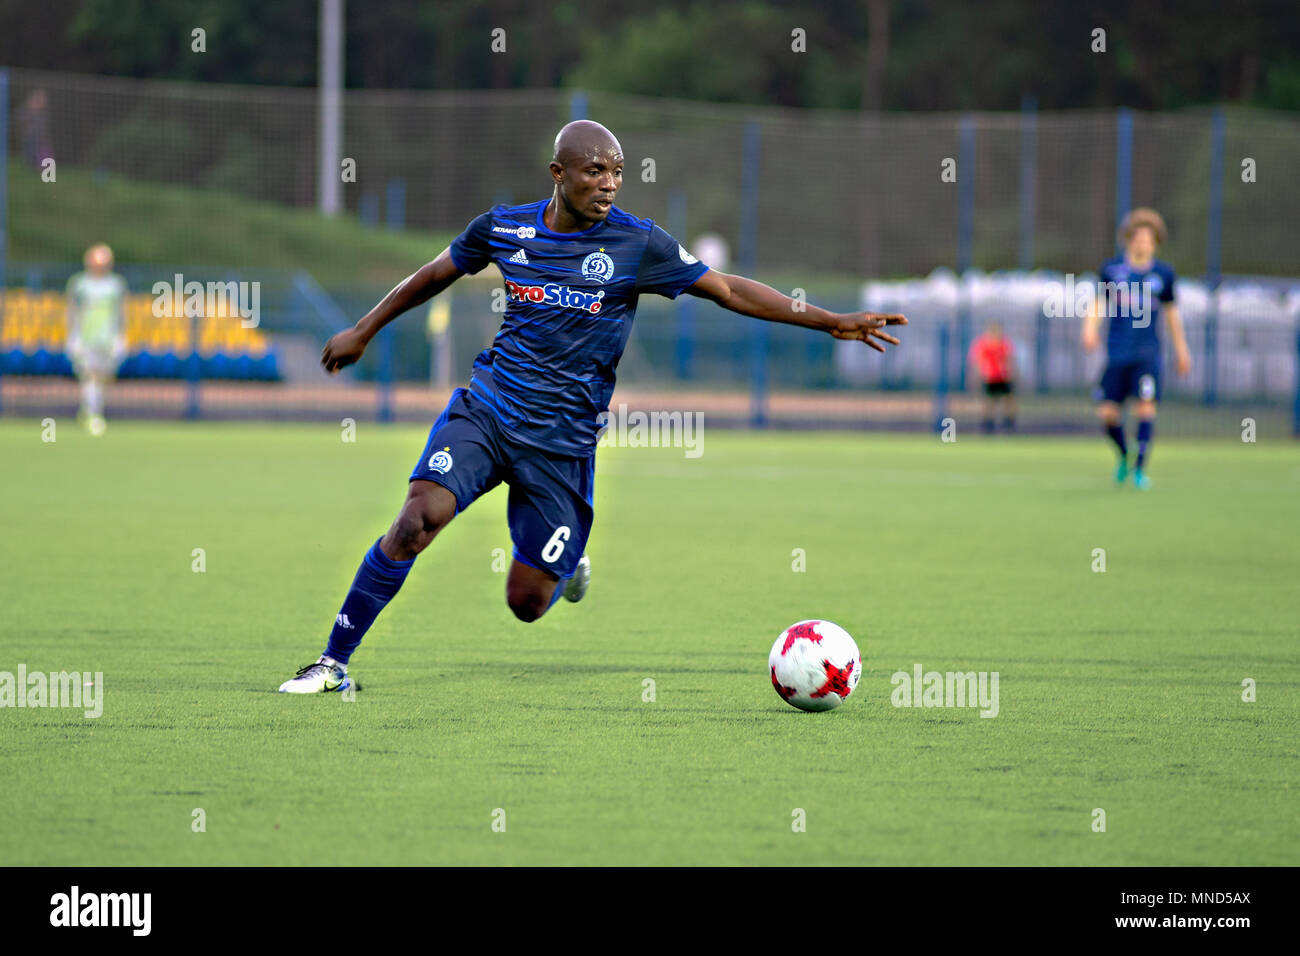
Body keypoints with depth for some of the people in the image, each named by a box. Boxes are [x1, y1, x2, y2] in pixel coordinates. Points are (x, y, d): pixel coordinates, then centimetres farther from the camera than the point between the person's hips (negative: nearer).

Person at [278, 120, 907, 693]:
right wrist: (363, 332, 28)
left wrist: (831, 322, -6)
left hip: (563, 441, -1)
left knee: (527, 603, -2)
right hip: (485, 409, 1)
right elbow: (438, 273, 19)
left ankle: (568, 559, 36)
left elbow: (729, 290, -1)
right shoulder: (505, 228, 1)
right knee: (419, 516, -23)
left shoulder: (637, 244, -5)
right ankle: (333, 663, -14)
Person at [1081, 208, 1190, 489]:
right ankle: (1123, 454, 26)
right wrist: (1090, 327, -14)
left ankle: (1140, 468, -5)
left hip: (1147, 352, -1)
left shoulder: (1163, 273, 5)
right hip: (1117, 352, 1)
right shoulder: (1111, 268, 3)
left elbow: (1171, 312, 17)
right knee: (1107, 413, -3)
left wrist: (1181, 349, 21)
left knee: (1146, 406, -16)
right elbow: (1098, 302, 6)